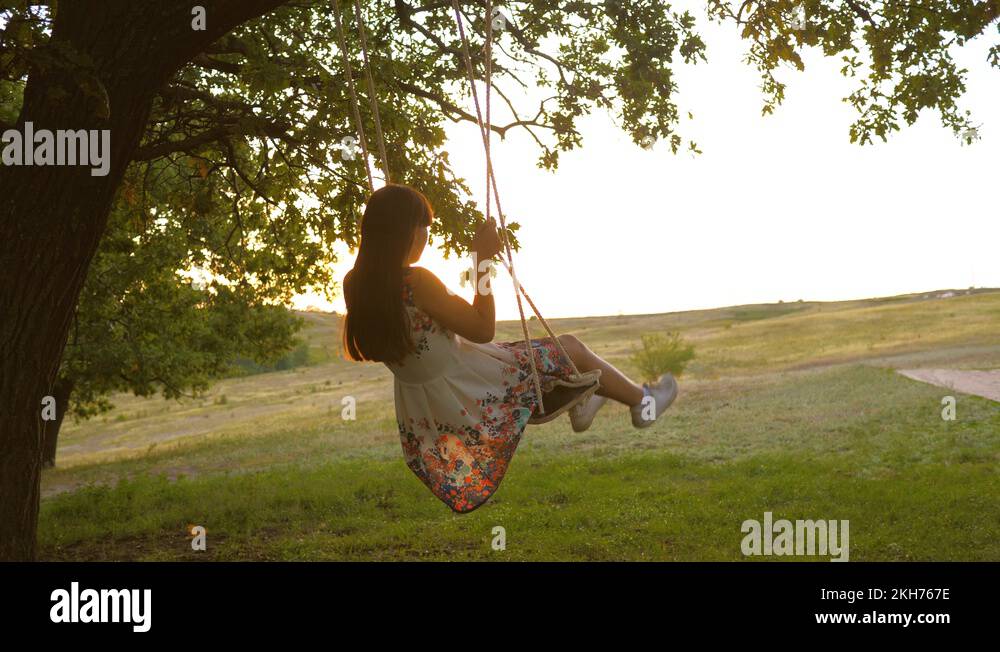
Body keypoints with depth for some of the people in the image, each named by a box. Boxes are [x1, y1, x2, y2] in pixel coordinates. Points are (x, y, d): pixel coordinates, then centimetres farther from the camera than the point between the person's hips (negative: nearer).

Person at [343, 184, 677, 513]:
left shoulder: (355, 285, -8)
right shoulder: (416, 282, -30)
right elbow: (483, 329, -20)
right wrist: (481, 261, -15)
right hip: (467, 396, -8)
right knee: (569, 348, 9)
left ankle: (577, 405, 51)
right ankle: (642, 402, 32)